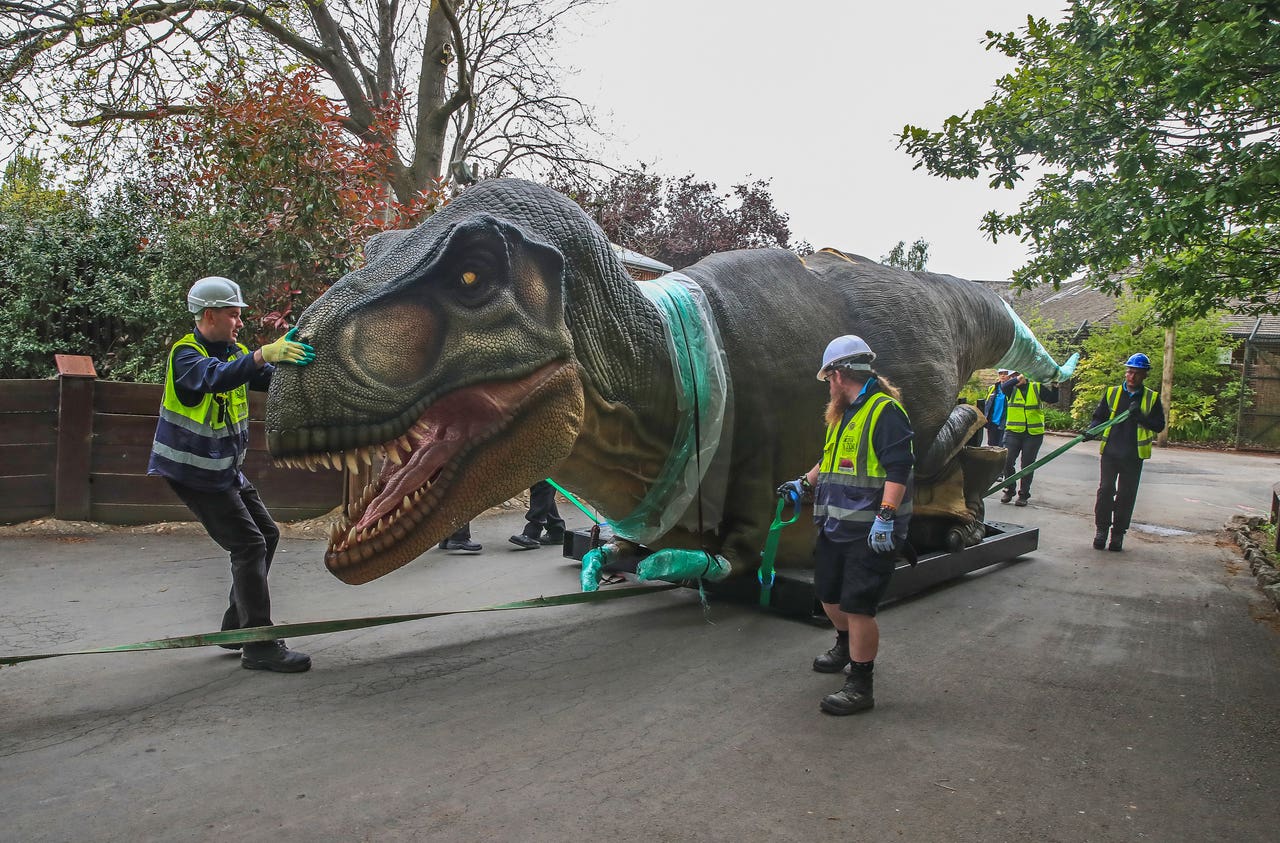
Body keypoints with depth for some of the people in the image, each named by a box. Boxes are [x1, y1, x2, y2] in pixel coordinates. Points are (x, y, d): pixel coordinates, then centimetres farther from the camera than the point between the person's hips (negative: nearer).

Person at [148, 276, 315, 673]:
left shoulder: (233, 352, 9)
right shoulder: (186, 355, -17)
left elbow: (274, 379, -2)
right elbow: (216, 377, -39)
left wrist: (293, 358, -21)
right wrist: (264, 354, -53)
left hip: (225, 469, 9)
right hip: (193, 471, -9)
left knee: (267, 534, 12)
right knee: (248, 544, -14)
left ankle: (237, 626, 23)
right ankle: (260, 646, -10)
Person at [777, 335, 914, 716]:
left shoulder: (885, 412, -14)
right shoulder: (843, 414, 17)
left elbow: (898, 469, -23)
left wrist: (885, 516, -28)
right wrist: (804, 484, 30)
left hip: (870, 533, -9)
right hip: (835, 526, 10)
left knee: (857, 607, -7)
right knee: (828, 595, 20)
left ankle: (861, 686, 6)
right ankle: (846, 646, 47)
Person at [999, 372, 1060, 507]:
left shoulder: (1037, 387, 4)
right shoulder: (1012, 389, 2)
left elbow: (1052, 400, -4)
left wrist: (1054, 385, -17)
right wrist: (1018, 379, -31)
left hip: (1034, 433, 0)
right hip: (1013, 431, 0)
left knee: (1027, 465, 5)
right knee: (1007, 462, -6)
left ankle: (1024, 494, 16)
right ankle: (1009, 491, 13)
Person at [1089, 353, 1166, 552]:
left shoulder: (1152, 398, 5)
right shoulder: (1112, 393, 7)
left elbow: (1159, 426, 0)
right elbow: (1099, 417, 11)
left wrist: (1140, 417, -17)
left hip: (1134, 455, 0)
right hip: (1110, 451, 0)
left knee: (1126, 495, 4)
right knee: (1105, 490, -2)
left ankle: (1118, 534, 13)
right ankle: (1101, 529, 9)